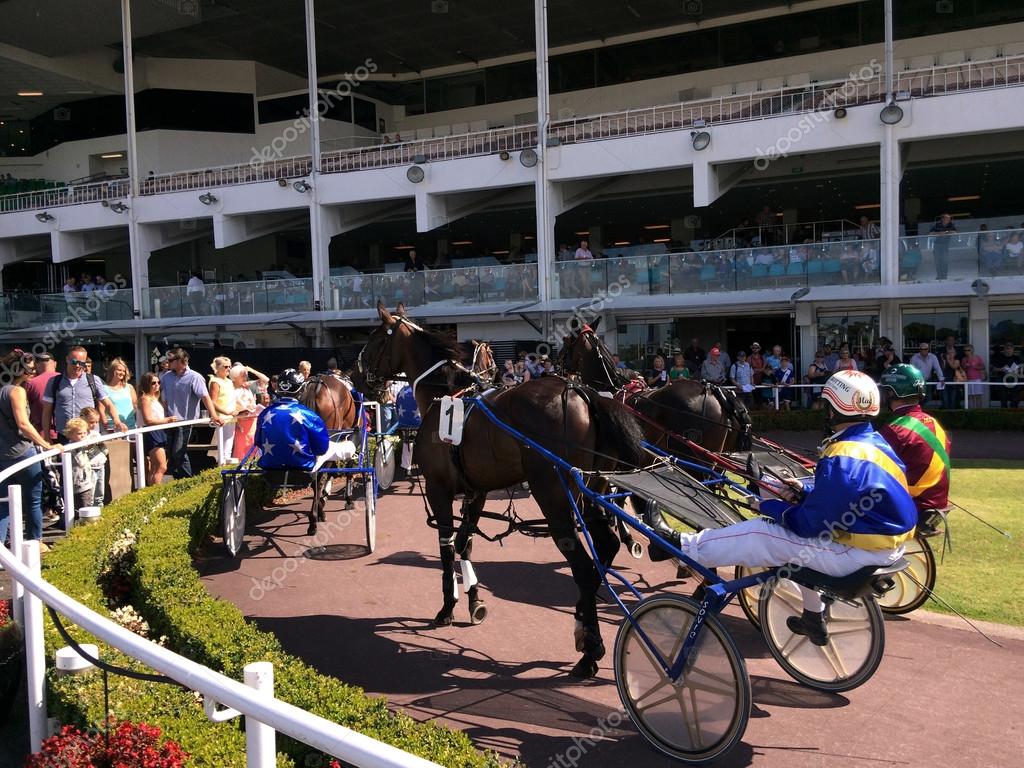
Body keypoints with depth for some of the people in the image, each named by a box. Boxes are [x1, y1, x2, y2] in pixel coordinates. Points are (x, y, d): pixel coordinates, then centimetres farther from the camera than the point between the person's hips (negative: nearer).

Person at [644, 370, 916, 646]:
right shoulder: (874, 441, 4)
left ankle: (682, 546, 9)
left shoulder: (842, 460, -25)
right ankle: (814, 620, 37)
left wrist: (770, 506, -5)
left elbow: (811, 524, -21)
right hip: (888, 541, 9)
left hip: (863, 554, -9)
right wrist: (804, 491, 4)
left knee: (759, 534, -5)